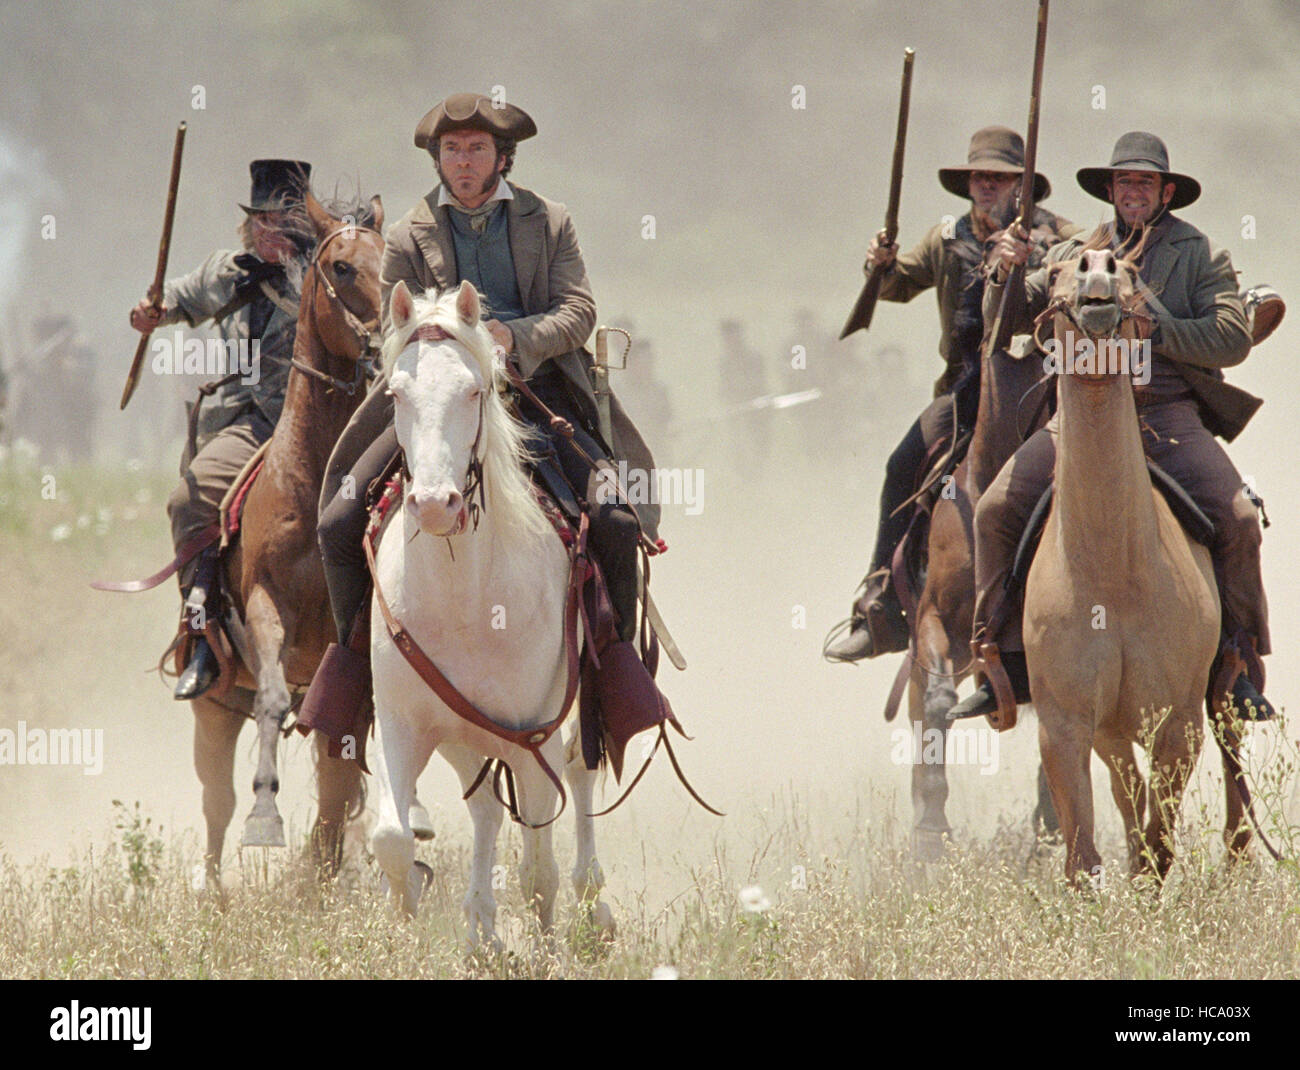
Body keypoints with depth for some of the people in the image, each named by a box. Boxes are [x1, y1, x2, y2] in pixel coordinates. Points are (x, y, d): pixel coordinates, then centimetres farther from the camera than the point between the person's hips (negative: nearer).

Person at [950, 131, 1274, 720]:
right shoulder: (1076, 255, 14)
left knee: (1237, 518, -23)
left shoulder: (1202, 255, 8)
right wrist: (1004, 274, -8)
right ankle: (1009, 664, -7)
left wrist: (1151, 327, -14)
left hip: (1169, 412, -2)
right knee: (996, 510, -17)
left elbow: (1234, 339, -4)